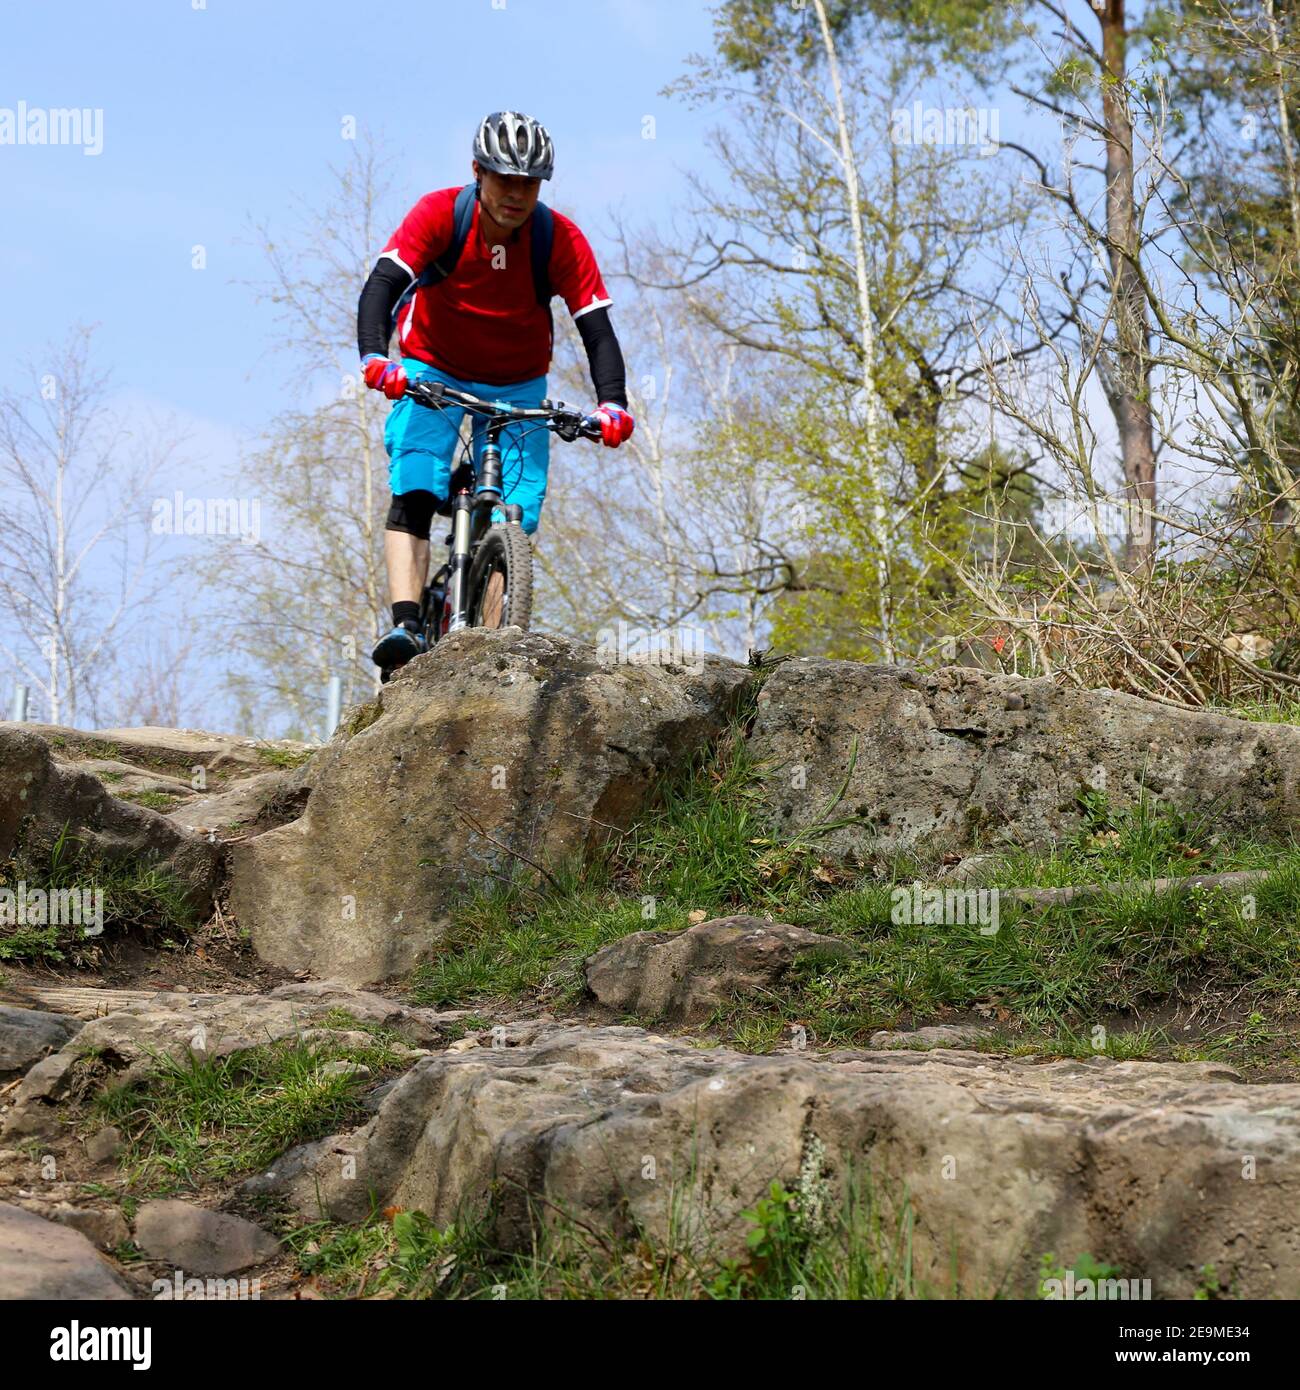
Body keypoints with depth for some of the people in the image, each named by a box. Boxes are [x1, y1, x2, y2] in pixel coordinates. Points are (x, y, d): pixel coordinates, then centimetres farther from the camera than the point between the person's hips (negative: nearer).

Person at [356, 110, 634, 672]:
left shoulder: (560, 239, -19)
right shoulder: (439, 214, -22)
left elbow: (597, 328, -22)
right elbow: (382, 285, -32)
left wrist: (611, 403, -39)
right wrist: (373, 358, -51)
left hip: (517, 386, 2)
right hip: (433, 371, -2)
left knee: (516, 518, -10)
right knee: (414, 494, -23)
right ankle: (404, 626, -30)